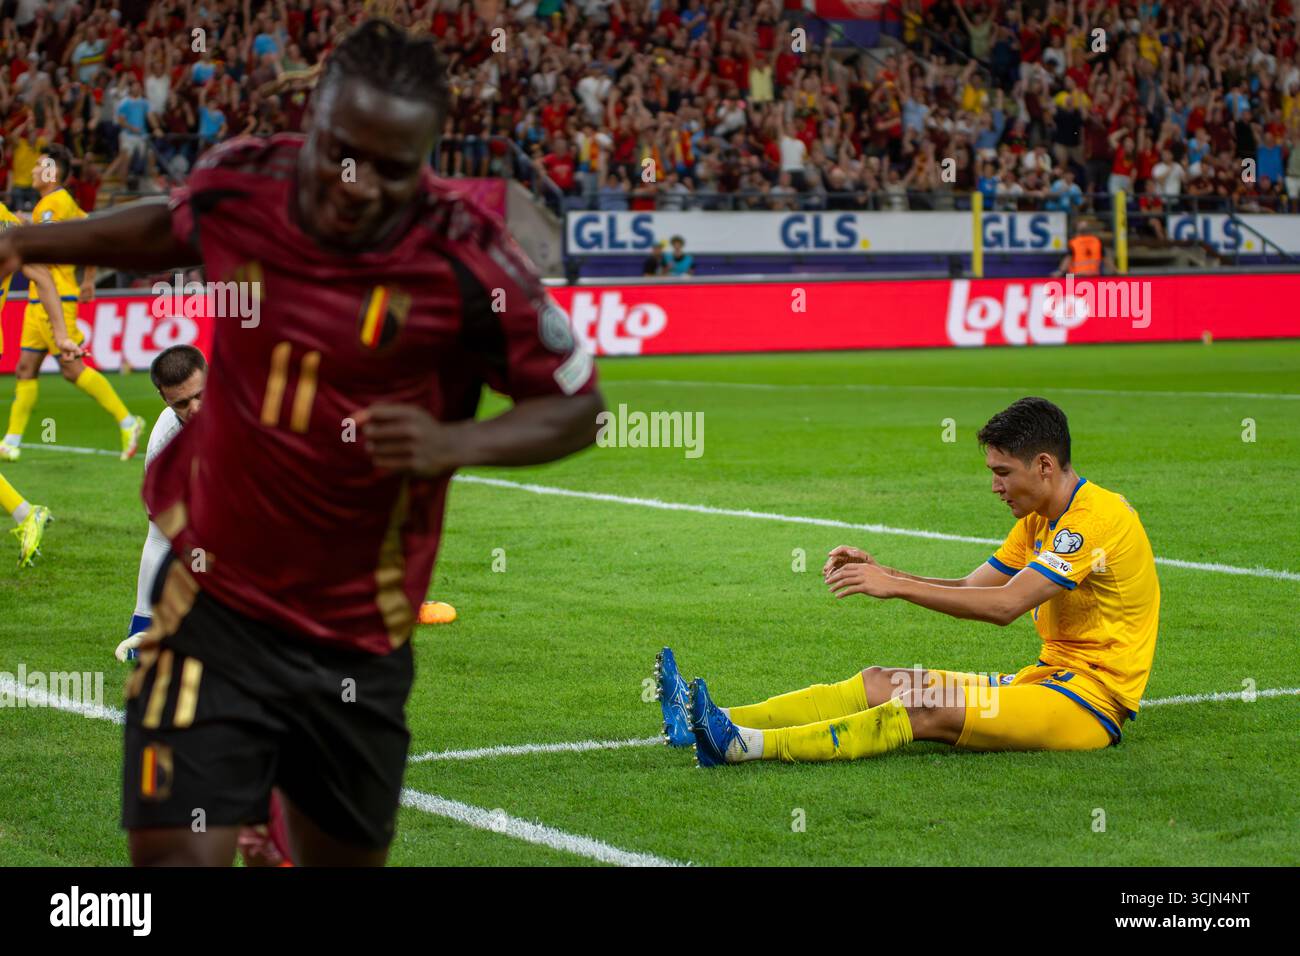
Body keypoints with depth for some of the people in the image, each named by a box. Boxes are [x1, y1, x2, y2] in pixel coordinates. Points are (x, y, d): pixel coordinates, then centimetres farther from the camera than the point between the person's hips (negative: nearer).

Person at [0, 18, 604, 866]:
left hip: (362, 636, 0)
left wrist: (455, 443, -23)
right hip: (213, 601, 0)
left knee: (346, 860, 15)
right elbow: (172, 230, 20)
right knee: (179, 852, -14)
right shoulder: (236, 184, -6)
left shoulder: (465, 260, -15)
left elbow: (579, 408, -6)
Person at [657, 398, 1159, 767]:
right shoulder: (1040, 520, 15)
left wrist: (896, 586, -24)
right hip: (1047, 676, 9)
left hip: (1092, 697, -9)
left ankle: (746, 744, -39)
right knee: (881, 683, -3)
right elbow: (972, 589, 13)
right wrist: (884, 573, -2)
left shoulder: (1097, 517, -17)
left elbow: (1004, 605, -25)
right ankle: (718, 721, -15)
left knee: (929, 711, -27)